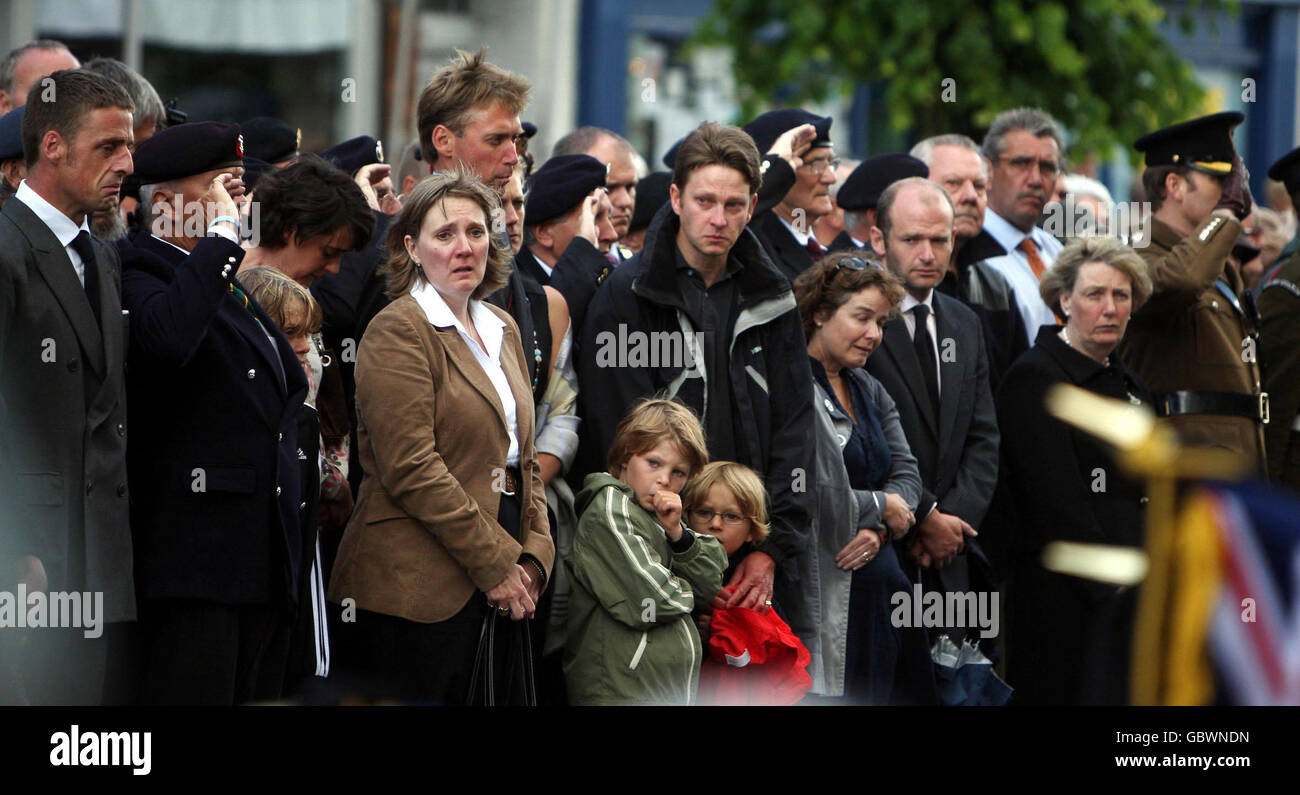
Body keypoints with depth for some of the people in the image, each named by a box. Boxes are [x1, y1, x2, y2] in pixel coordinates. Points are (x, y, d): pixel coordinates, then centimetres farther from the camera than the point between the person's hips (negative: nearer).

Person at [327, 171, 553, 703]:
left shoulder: (501, 330, 18)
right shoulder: (398, 332, -7)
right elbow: (412, 469, -16)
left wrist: (534, 556, 6)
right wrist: (496, 565, -15)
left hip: (499, 592, 8)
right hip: (420, 590, -8)